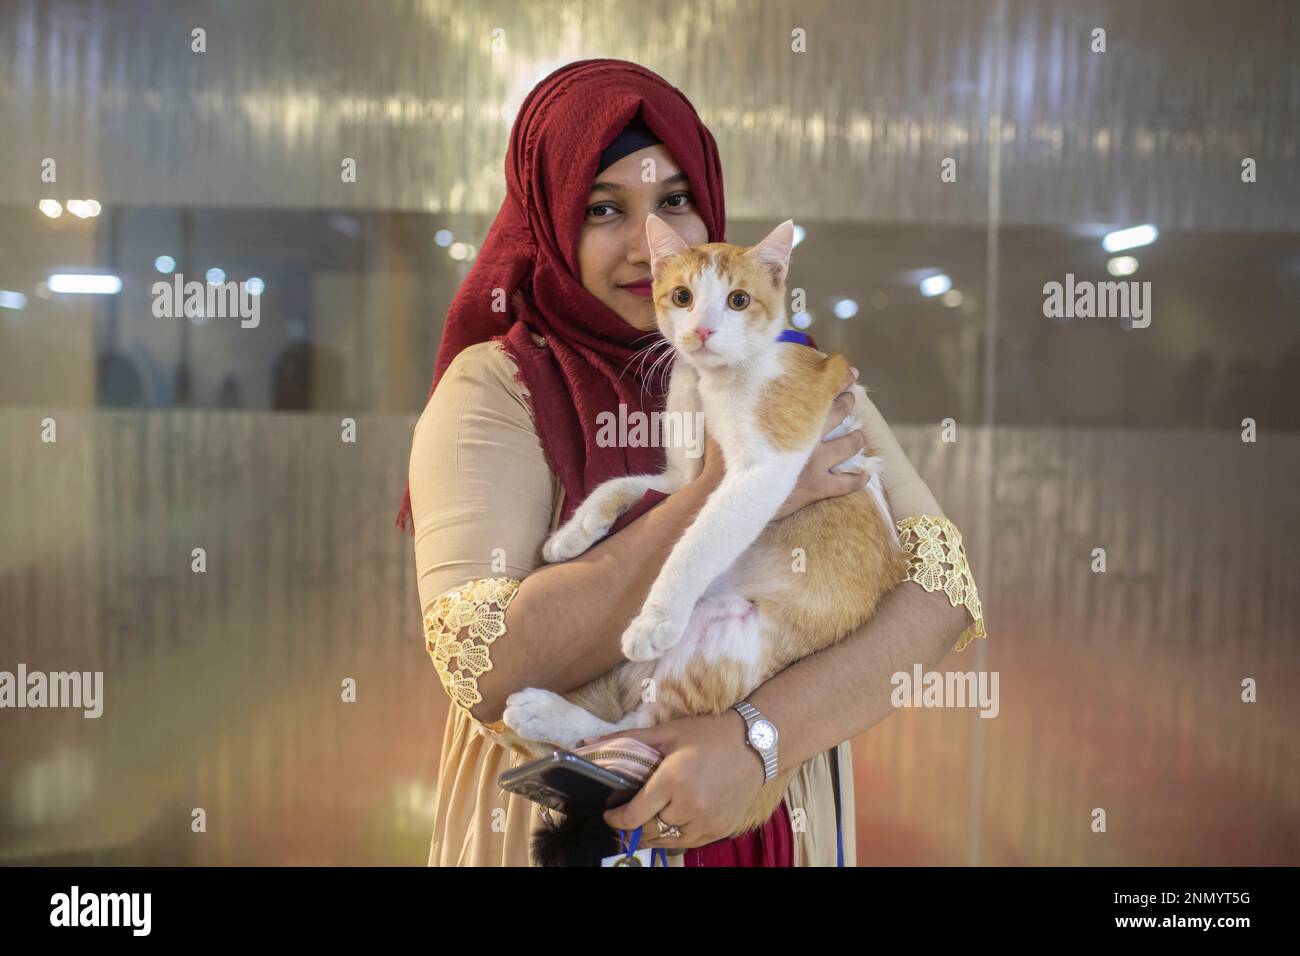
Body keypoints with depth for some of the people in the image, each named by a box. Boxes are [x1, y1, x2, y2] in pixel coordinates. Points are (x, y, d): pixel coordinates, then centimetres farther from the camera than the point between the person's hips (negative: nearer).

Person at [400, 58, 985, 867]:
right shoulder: (495, 390, -12)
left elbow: (942, 584, -13)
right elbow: (486, 668, -24)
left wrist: (757, 732, -27)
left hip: (778, 823, 2)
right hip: (560, 828, -2)